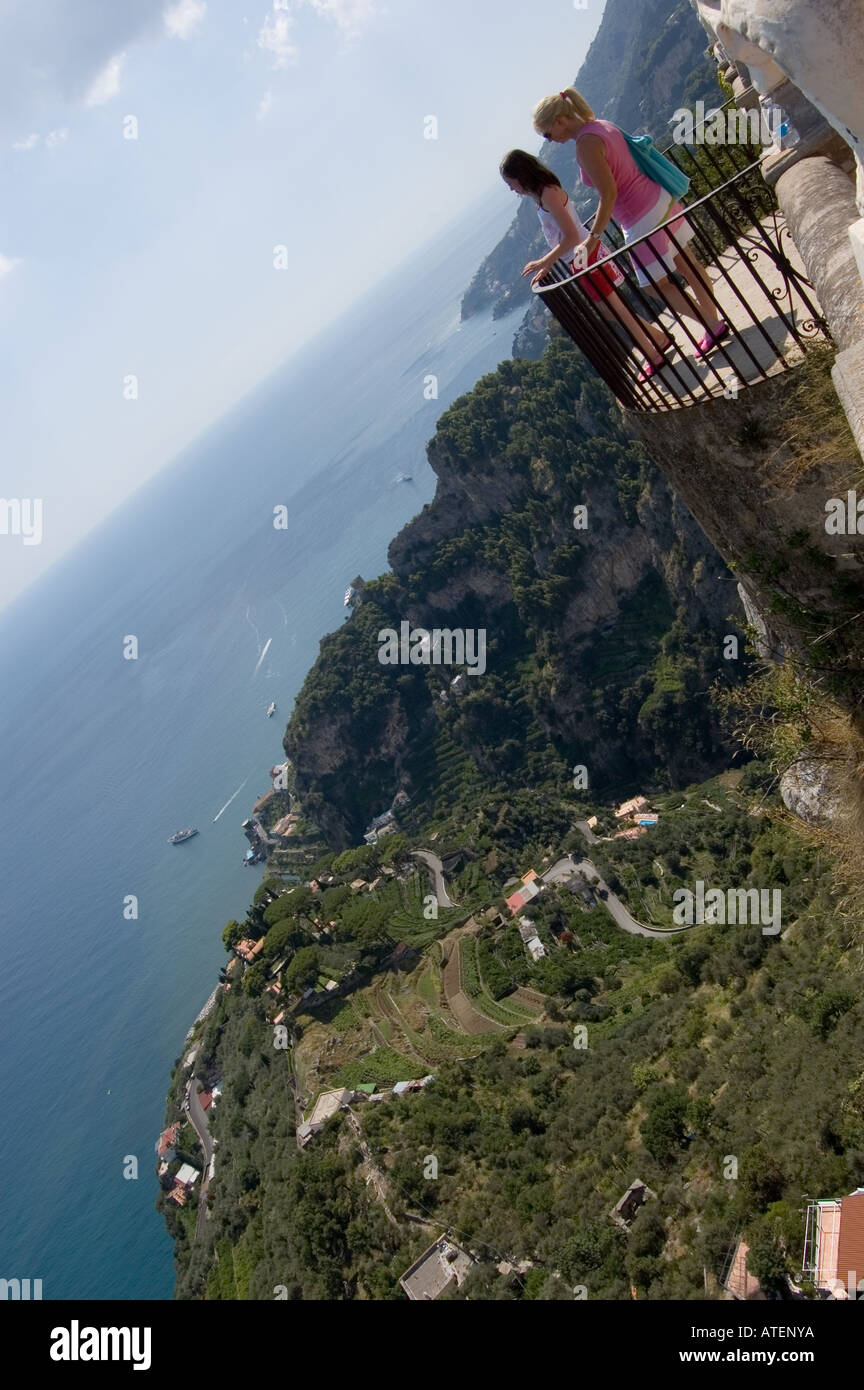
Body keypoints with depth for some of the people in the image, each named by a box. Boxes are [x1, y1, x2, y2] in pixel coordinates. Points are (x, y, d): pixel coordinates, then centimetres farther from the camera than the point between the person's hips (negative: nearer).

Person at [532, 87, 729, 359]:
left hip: (643, 220, -9)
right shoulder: (602, 125, 8)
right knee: (686, 264, 17)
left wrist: (593, 238, -22)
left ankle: (713, 326, 16)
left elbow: (609, 194, -25)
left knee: (658, 284, 7)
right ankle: (713, 321, 30)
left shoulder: (586, 144, -20)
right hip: (660, 199, 9)